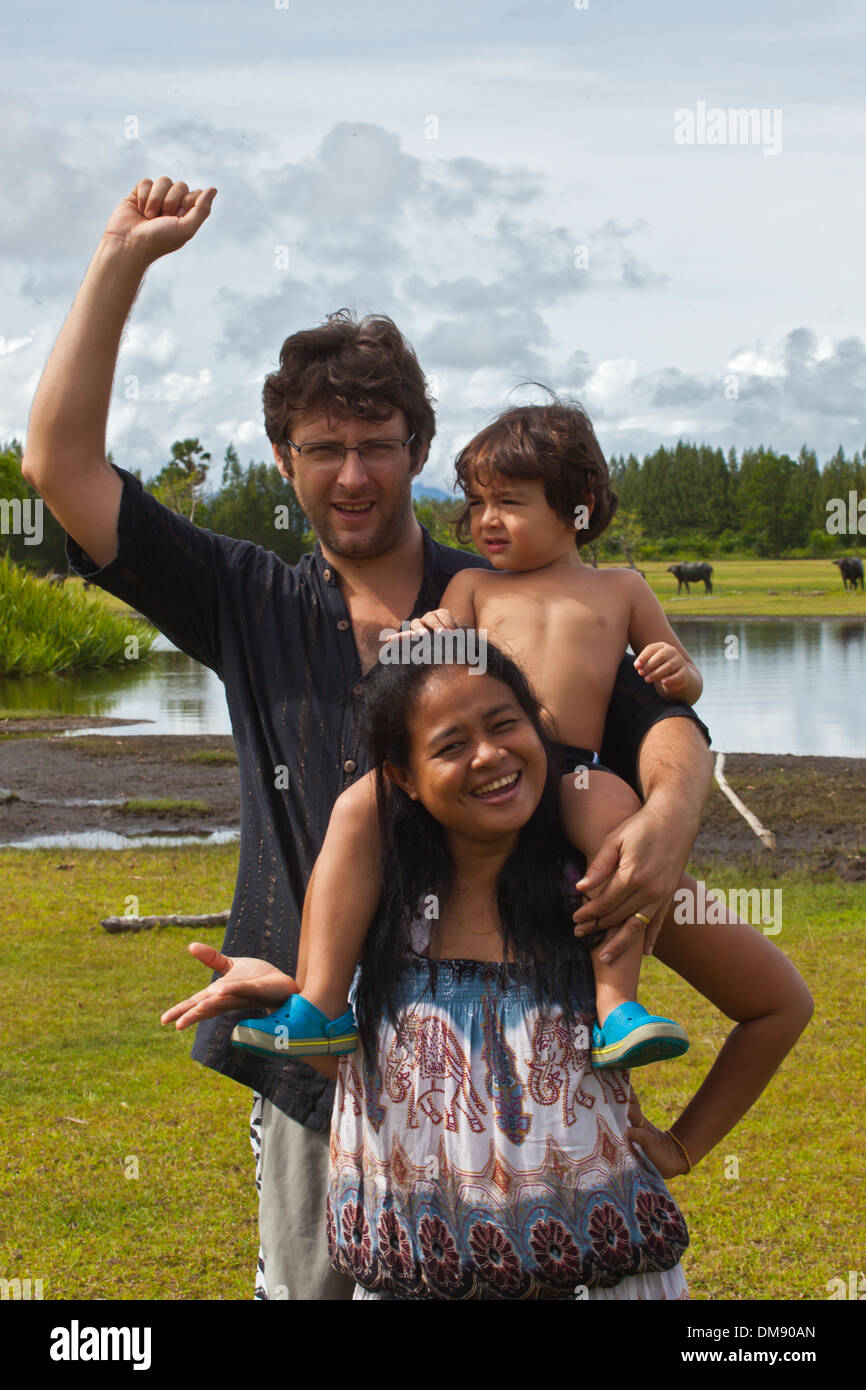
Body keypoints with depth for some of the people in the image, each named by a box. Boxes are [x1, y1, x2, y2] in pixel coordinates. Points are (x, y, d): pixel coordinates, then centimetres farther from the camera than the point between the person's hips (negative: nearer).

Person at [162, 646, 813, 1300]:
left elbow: (780, 1004, 0)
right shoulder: (375, 897, -4)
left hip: (602, 1269, -2)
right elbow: (359, 1066, 7)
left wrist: (682, 1147, 0)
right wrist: (287, 998, -10)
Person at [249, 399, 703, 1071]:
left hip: (573, 772, -1)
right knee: (358, 806, -24)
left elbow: (685, 682, 25)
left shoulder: (619, 589, 22)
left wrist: (677, 670, 1)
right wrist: (423, 643, -10)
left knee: (621, 812, -36)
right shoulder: (473, 586, 23)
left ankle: (617, 1004, -31)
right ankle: (323, 1004, -22)